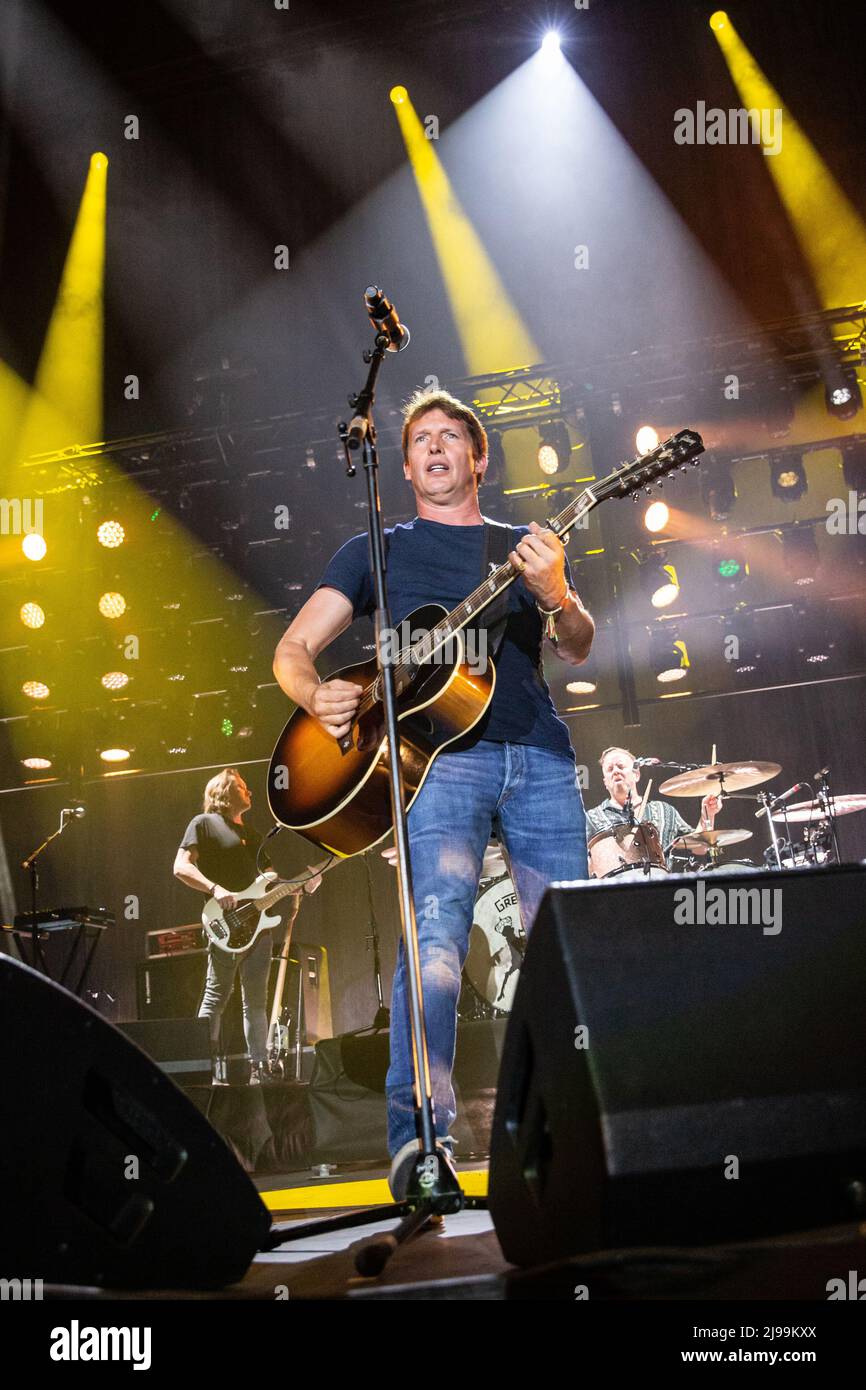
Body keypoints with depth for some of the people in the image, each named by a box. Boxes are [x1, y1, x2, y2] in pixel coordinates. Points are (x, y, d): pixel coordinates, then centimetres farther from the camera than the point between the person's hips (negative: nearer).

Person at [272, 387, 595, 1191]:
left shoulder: (527, 548, 21)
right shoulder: (380, 548, 16)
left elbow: (577, 649, 6)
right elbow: (293, 649, 11)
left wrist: (553, 595, -17)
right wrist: (316, 696, -12)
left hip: (540, 759, 3)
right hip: (442, 751, -2)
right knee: (437, 931, -20)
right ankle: (418, 1137, -20)